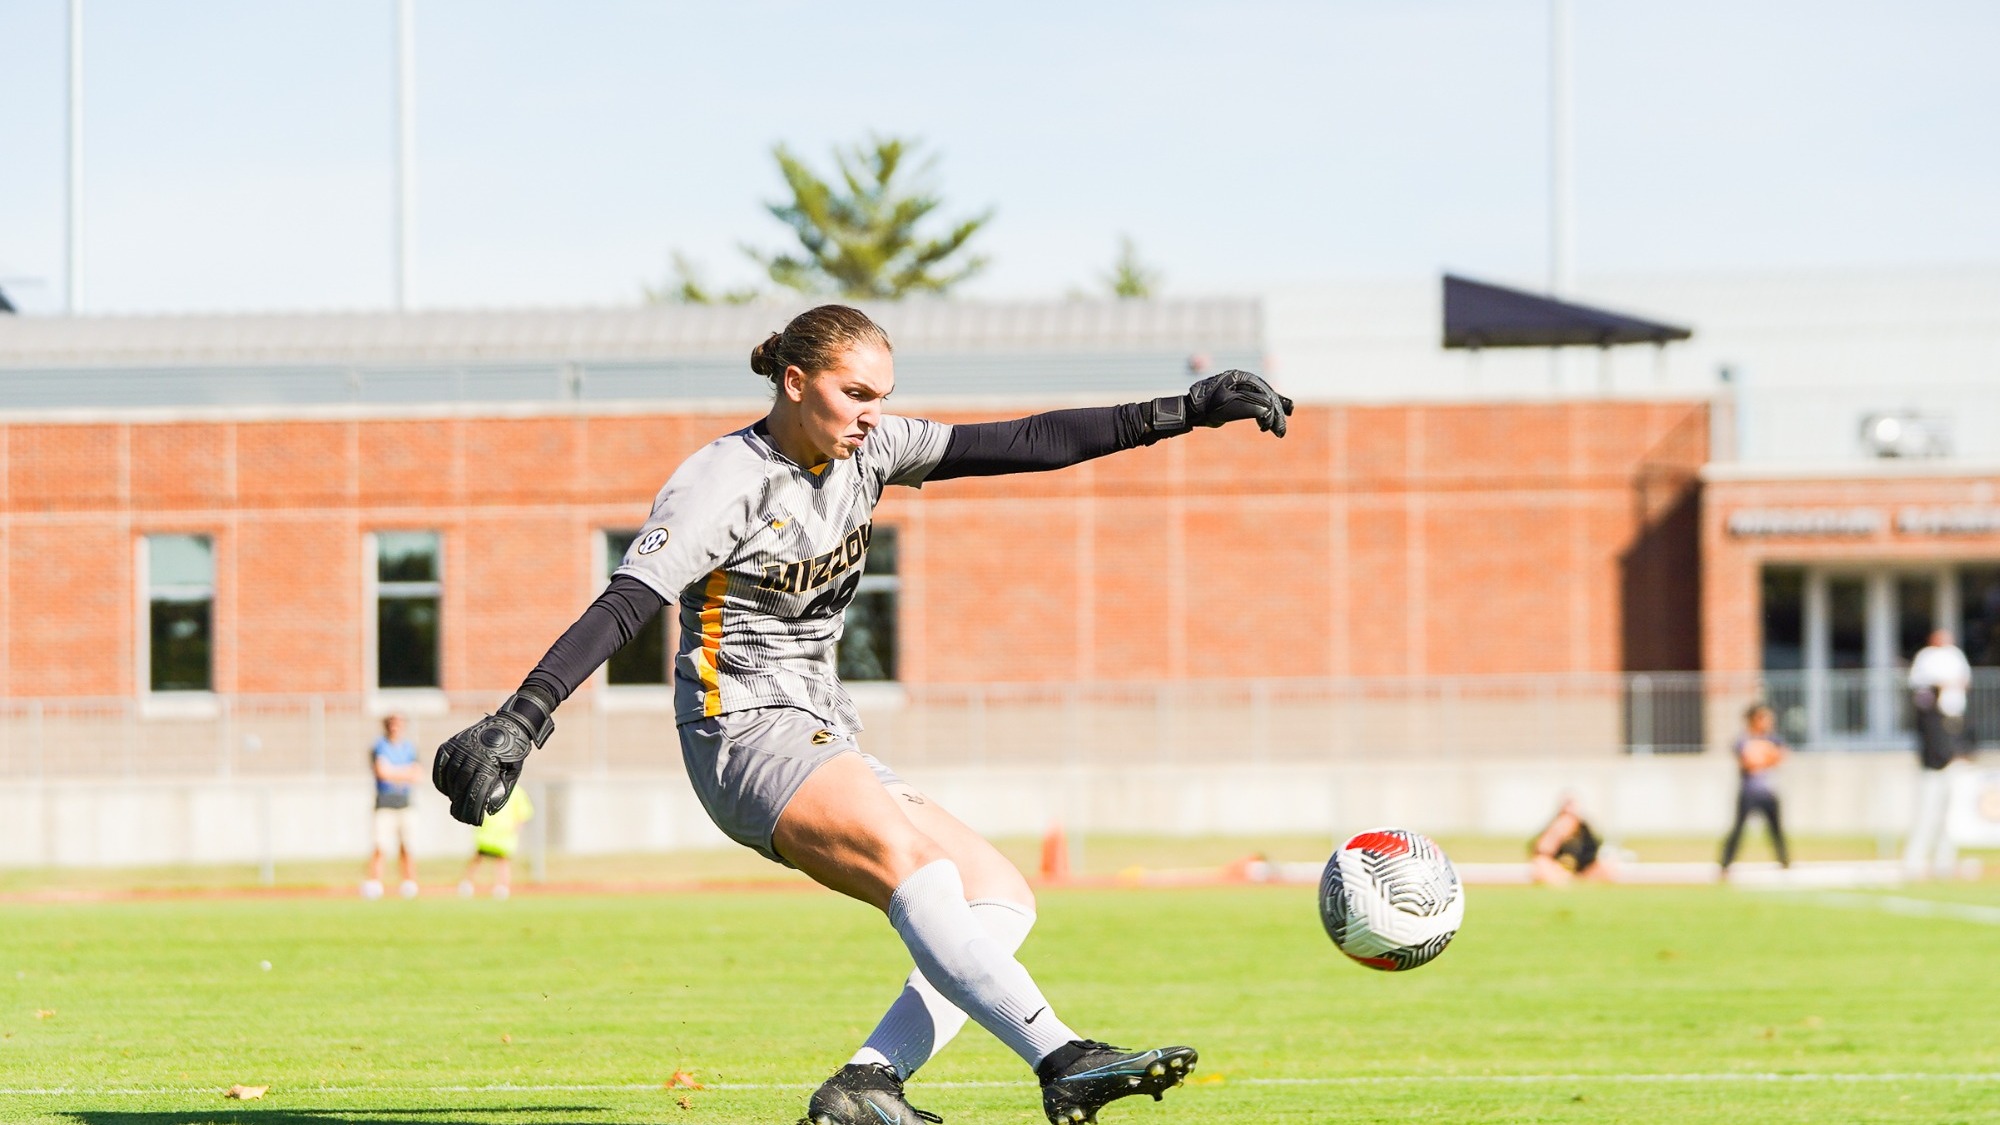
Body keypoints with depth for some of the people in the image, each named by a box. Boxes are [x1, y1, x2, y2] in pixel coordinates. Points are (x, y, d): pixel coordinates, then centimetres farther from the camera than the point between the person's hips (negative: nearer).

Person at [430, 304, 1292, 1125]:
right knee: (910, 855, -32)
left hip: (824, 746, 9)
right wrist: (521, 719, -33)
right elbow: (623, 606, -21)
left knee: (1002, 899, -3)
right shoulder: (724, 481, -13)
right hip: (746, 739, -9)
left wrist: (1180, 413, 1)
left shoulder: (864, 450, 8)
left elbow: (1023, 446, 6)